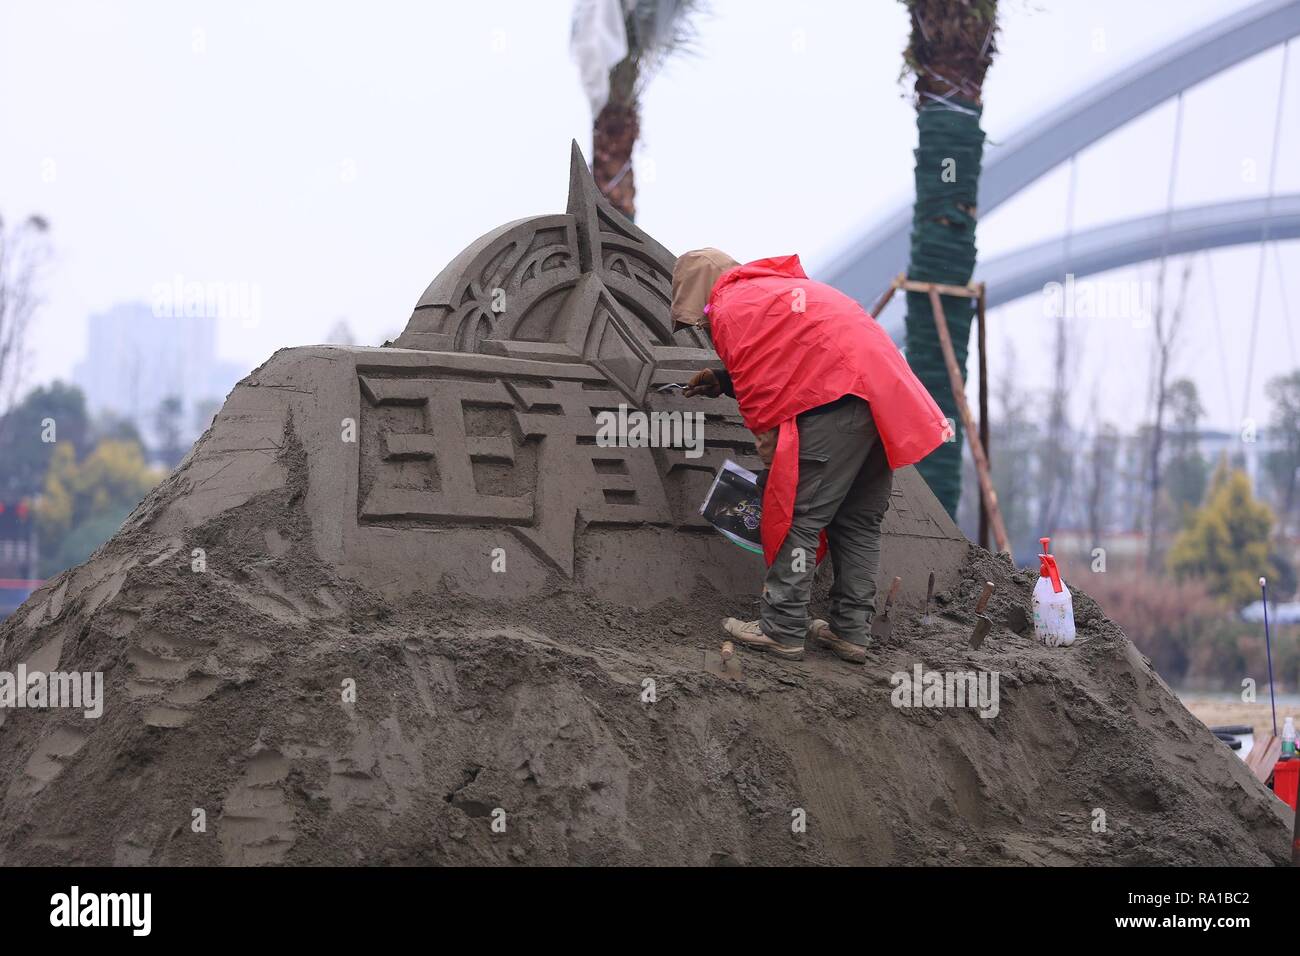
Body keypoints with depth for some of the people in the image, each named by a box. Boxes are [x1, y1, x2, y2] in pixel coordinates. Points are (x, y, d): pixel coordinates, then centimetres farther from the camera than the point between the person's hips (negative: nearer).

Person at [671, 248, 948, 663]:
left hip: (834, 403, -9)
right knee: (860, 521, 13)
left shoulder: (730, 310, 2)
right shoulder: (776, 286, 30)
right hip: (885, 393, 9)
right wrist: (723, 380, 37)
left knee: (797, 517, -3)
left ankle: (781, 629, -3)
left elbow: (760, 394, -4)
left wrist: (772, 457, 3)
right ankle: (851, 630, 16)